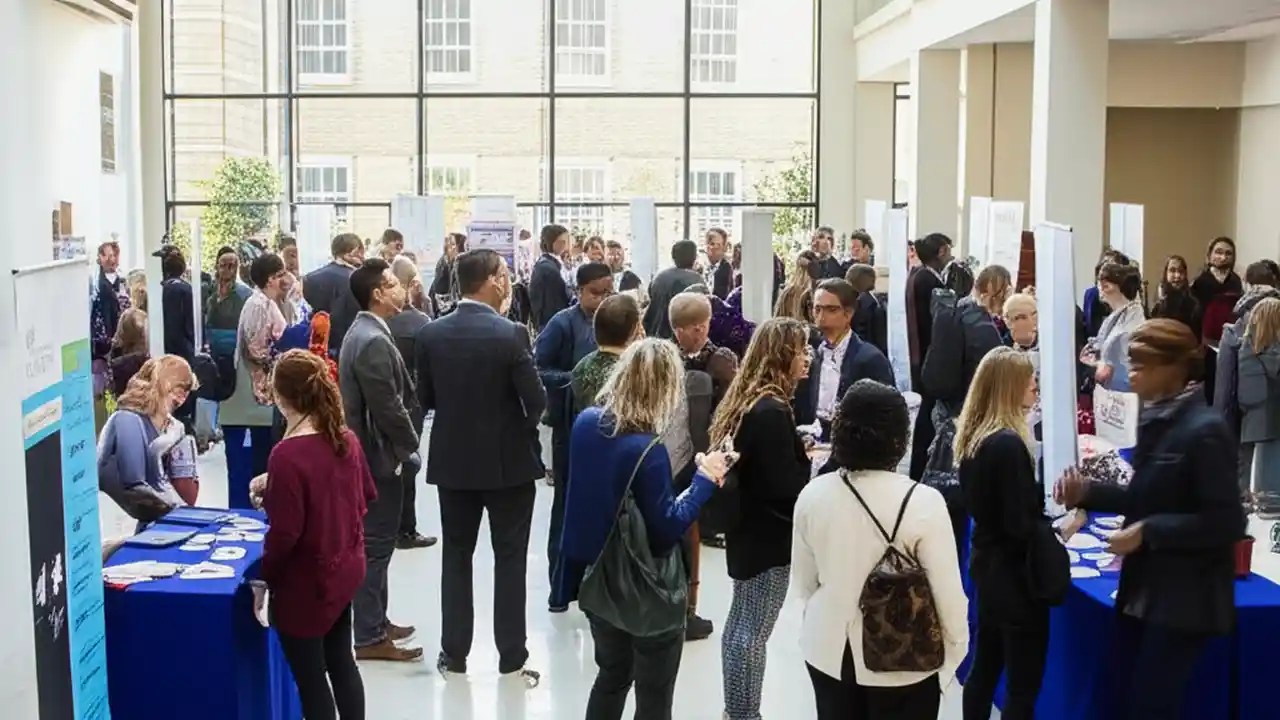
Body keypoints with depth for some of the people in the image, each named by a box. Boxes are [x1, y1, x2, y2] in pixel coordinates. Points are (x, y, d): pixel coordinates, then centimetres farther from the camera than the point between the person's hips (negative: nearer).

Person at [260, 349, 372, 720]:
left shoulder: (287, 455, -24)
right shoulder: (347, 439, -2)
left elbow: (285, 532, -23)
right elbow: (365, 496, 12)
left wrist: (264, 575, -6)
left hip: (306, 583, -7)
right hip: (344, 569, 7)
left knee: (311, 679, 8)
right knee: (341, 663, 21)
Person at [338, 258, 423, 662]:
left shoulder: (363, 332, 11)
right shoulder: (374, 342, -22)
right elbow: (388, 408, -23)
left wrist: (405, 446, 15)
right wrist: (411, 449, -10)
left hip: (368, 451, 11)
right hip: (379, 455, -11)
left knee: (374, 543, 18)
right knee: (375, 545, -4)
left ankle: (375, 621, 28)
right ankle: (370, 638, 3)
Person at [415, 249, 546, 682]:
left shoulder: (430, 334, -4)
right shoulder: (511, 334, -17)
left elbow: (425, 398, 3)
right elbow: (537, 401, -15)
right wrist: (525, 425, 6)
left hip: (452, 458, 4)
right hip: (508, 459, -3)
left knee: (456, 554, 14)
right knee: (510, 558, 6)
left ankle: (453, 652, 17)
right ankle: (512, 657, 11)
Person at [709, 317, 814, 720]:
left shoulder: (748, 401, 6)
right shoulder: (771, 411, -22)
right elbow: (785, 485, -22)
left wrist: (802, 452, 5)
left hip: (750, 530, 10)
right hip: (768, 535, -10)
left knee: (740, 628, 18)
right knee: (752, 636, -1)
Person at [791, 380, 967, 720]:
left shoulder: (812, 494, -10)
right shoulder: (922, 502, -21)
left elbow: (802, 585, 2)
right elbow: (948, 593, -16)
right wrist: (953, 653, 1)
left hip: (829, 651, 3)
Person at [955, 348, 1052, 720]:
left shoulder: (973, 435, 3)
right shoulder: (1008, 444, -23)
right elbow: (1022, 525, -23)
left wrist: (1042, 491, 4)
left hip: (988, 564, 9)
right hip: (1013, 573, -9)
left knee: (985, 668, 19)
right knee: (1024, 685, 1)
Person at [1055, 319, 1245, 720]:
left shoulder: (1204, 430, -19)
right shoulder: (1155, 419, 8)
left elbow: (1226, 522, -21)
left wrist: (1148, 531, -21)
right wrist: (1088, 494, 3)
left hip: (1184, 598, -8)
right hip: (1143, 588, 9)